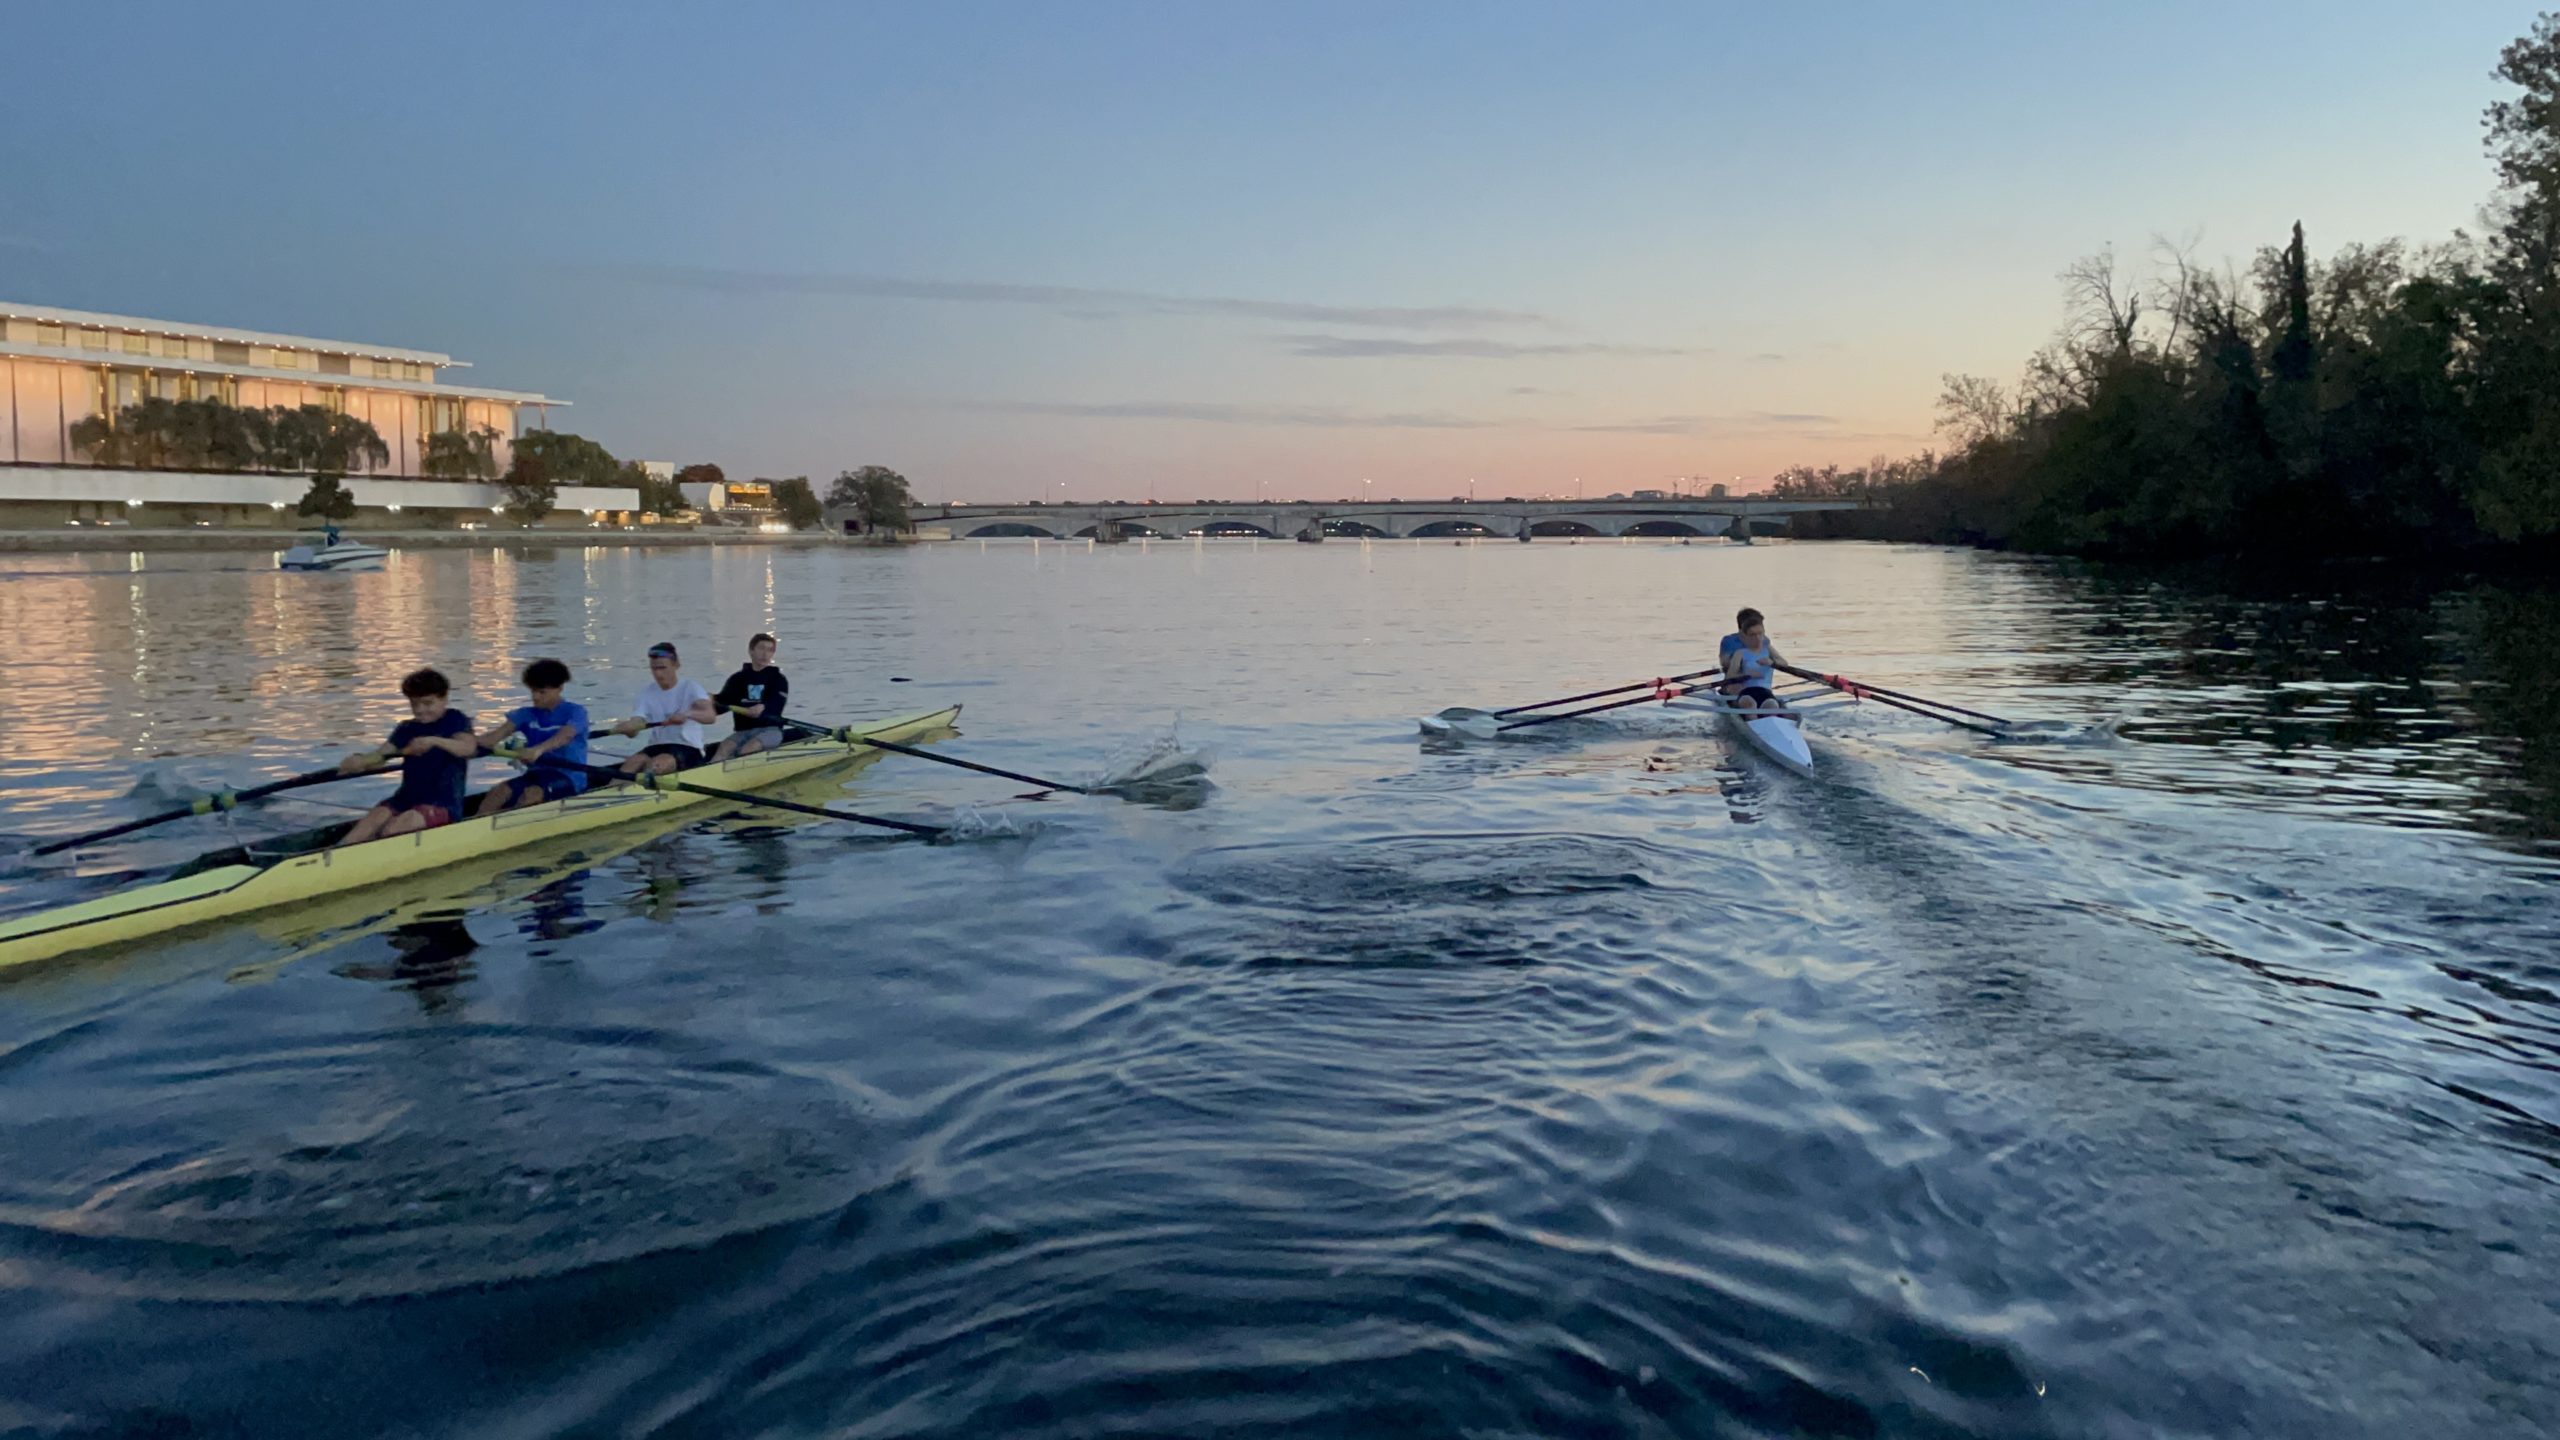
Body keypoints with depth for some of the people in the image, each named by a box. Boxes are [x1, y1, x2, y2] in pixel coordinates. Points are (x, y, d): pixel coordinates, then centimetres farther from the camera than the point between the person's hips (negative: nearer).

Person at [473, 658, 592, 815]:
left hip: (568, 776, -5)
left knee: (532, 793, -33)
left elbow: (565, 735, -25)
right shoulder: (526, 714, 10)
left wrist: (538, 749, -44)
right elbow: (498, 733, -7)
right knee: (499, 790, -23)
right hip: (536, 773, 5)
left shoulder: (575, 712, -3)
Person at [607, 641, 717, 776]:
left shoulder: (690, 689, -4)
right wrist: (627, 728, -29)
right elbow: (635, 727, -3)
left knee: (657, 764, -34)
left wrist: (687, 714, -44)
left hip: (688, 749, -4)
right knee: (634, 761, -29)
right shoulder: (647, 692, 8)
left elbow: (710, 716, -23)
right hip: (656, 746, 4)